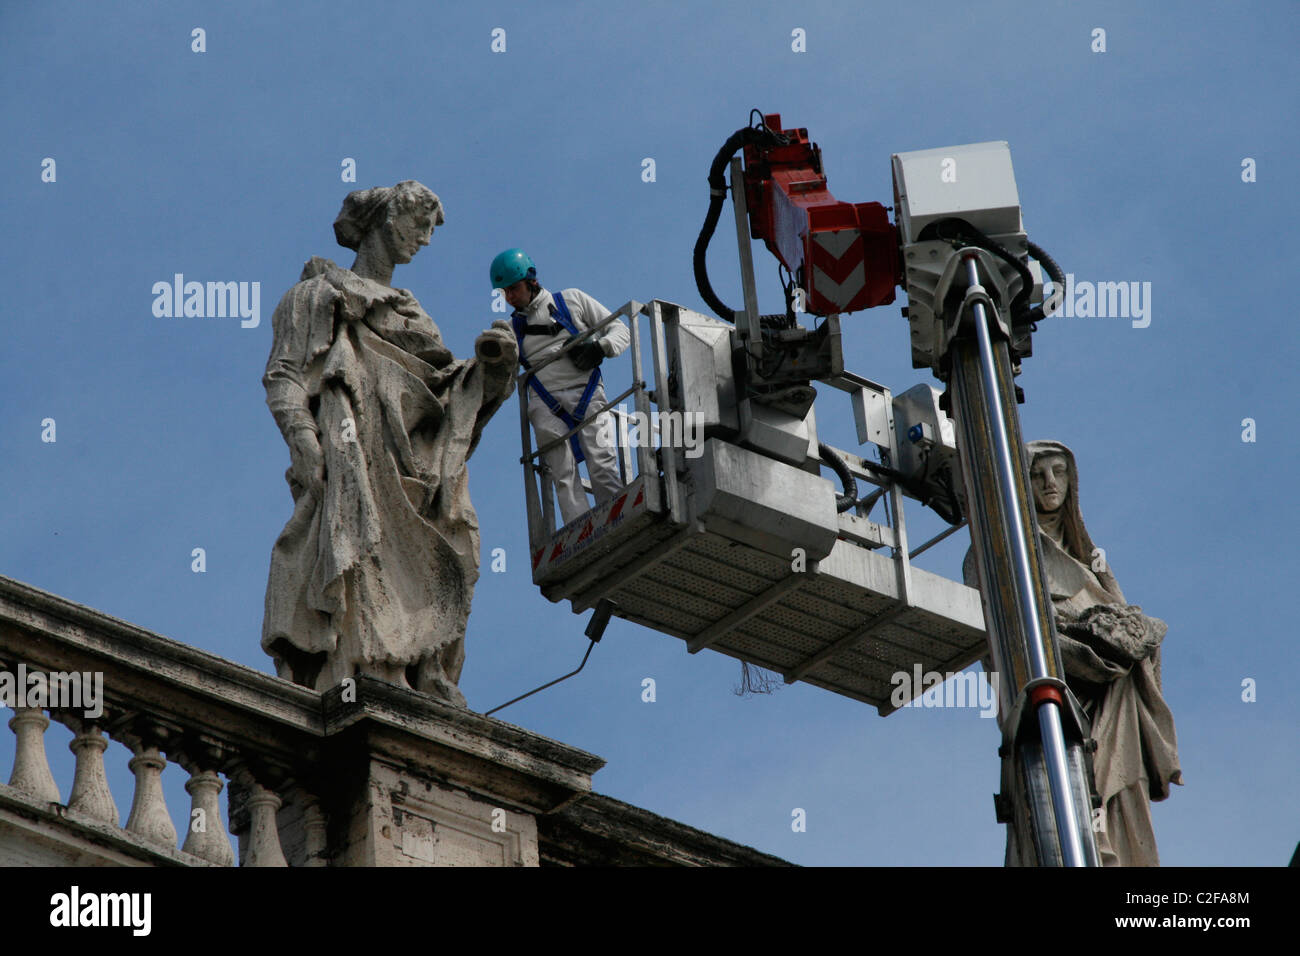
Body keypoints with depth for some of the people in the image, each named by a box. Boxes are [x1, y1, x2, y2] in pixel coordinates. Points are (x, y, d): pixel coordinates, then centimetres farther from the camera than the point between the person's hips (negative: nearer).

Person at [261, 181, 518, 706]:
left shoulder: (411, 315, 31)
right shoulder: (318, 295, 15)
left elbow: (449, 390, 19)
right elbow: (283, 374, 2)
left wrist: (491, 362, -2)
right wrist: (300, 434, -16)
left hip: (407, 473, 6)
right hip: (348, 447, -6)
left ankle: (426, 688, -16)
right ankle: (361, 682, -34)